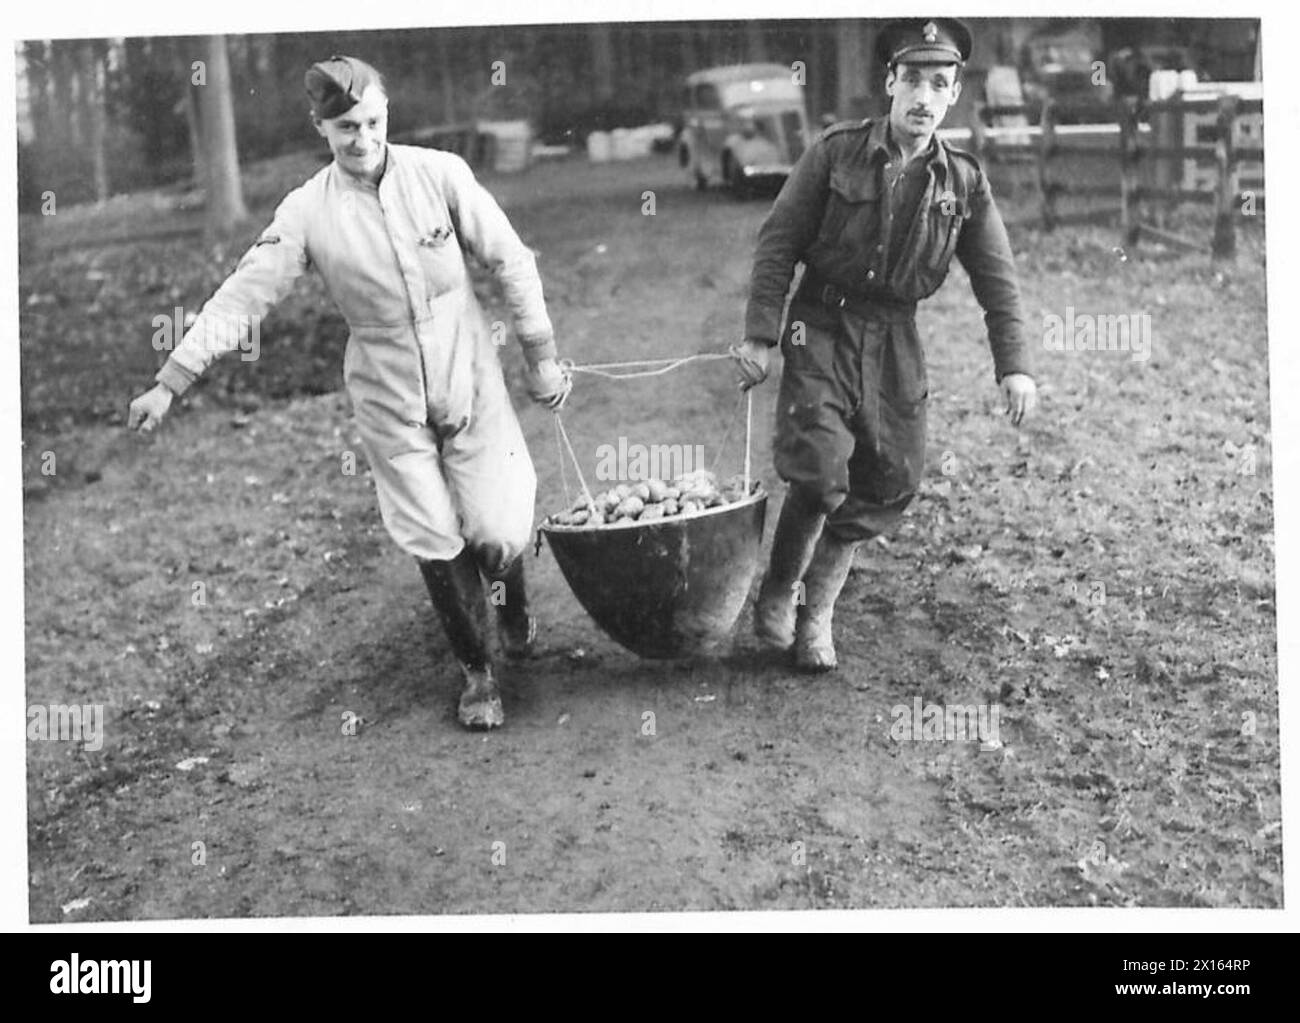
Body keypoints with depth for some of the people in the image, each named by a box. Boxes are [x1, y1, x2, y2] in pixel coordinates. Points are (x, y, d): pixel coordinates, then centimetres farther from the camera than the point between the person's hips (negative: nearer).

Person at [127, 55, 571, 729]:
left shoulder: (440, 174, -9)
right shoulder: (308, 212, -9)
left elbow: (510, 263, -2)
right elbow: (240, 297, -9)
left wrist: (541, 356, 1)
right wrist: (169, 383, -13)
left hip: (471, 379, 0)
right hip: (388, 401, 0)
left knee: (498, 533, -2)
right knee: (435, 544, 2)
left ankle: (515, 609, 35)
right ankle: (477, 674, 24)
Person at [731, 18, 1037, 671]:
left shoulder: (964, 182, 2)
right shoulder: (835, 152, -5)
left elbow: (996, 277, 6)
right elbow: (778, 242, -3)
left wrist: (1013, 365, -3)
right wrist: (759, 334, -9)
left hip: (895, 340, 4)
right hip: (822, 326, -3)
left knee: (891, 481, 2)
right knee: (819, 470, -16)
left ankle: (816, 612, 18)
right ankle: (778, 592, 9)